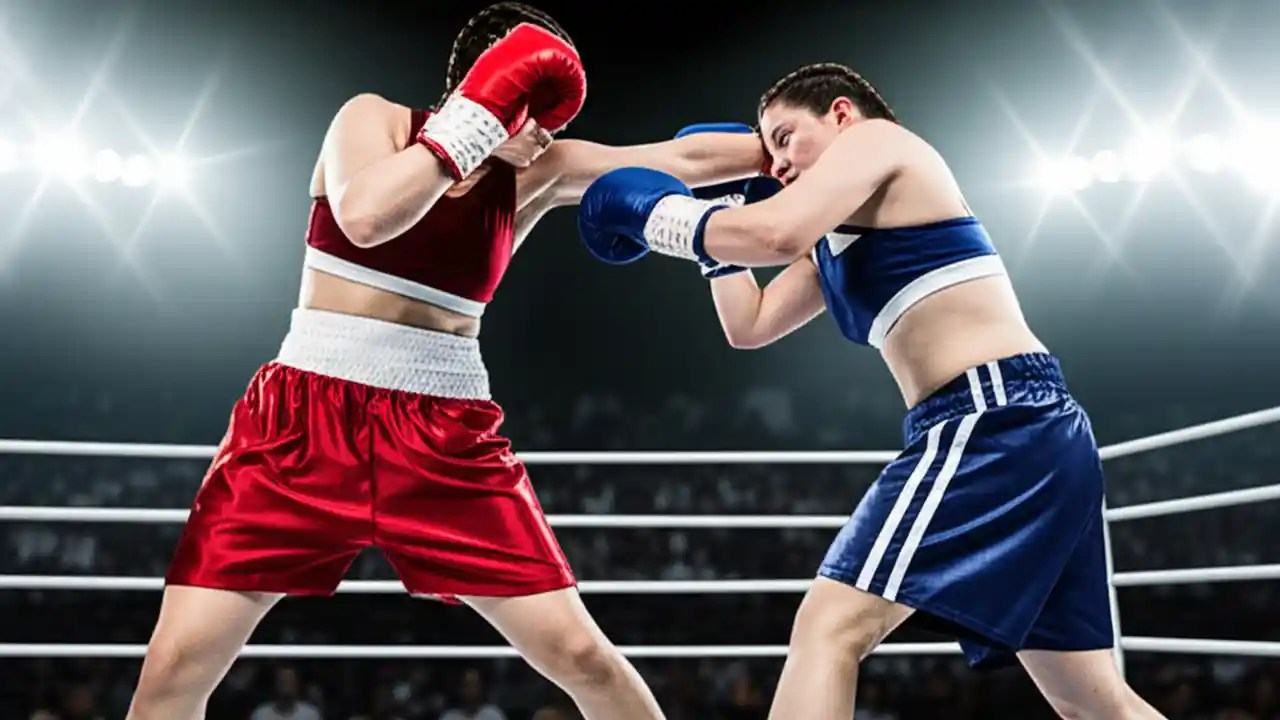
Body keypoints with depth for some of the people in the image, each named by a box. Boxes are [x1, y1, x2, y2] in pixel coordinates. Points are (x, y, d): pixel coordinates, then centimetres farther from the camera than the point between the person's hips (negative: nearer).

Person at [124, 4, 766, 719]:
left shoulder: (539, 174, 7)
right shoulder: (374, 118, -1)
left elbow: (687, 158, 6)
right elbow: (364, 216, -22)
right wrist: (478, 120, -21)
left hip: (445, 432, 2)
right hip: (308, 414, -2)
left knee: (579, 653, -4)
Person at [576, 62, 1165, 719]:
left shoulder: (875, 138, 3)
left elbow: (775, 233, -16)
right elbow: (749, 326, 32)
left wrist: (657, 215, -1)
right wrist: (719, 227, 28)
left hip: (994, 421, -10)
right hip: (1034, 429, 10)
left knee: (828, 628, -12)